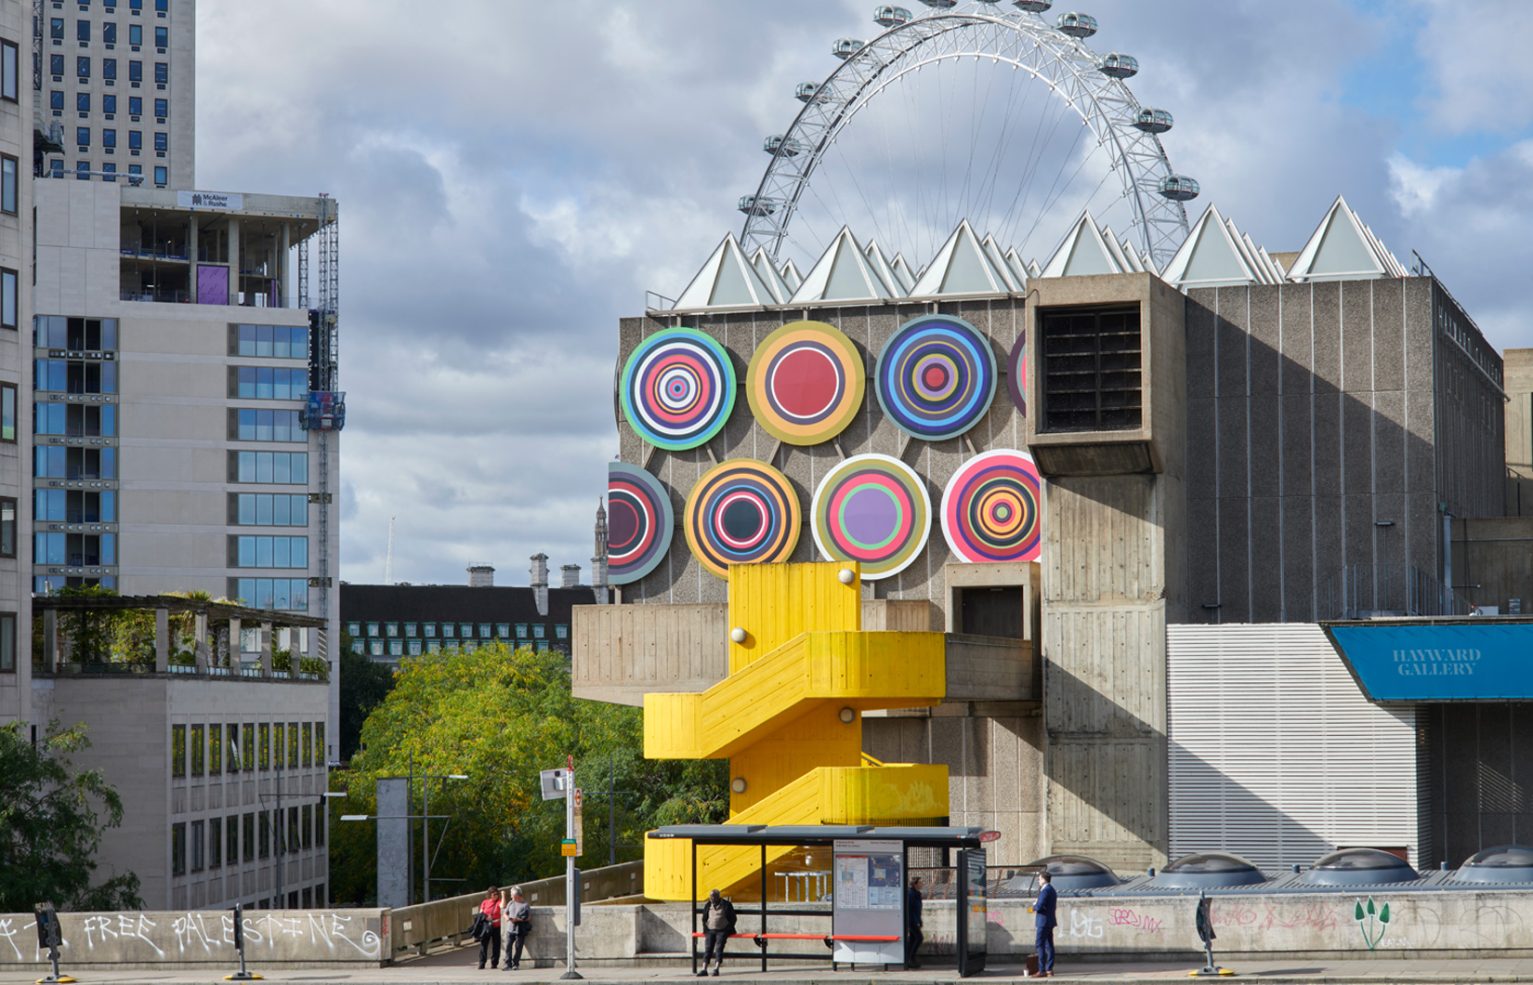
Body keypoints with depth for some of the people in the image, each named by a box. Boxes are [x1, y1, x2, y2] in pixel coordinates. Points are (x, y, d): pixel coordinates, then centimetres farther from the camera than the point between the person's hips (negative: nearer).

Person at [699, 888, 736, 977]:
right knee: (708, 949, -10)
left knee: (719, 948, -17)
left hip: (722, 930, -3)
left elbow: (732, 919, 4)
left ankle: (716, 969, -23)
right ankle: (704, 969, -17)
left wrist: (729, 930, -3)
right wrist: (705, 930, 6)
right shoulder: (708, 905, 10)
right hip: (710, 931, 3)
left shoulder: (726, 905, 0)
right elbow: (704, 919, 19)